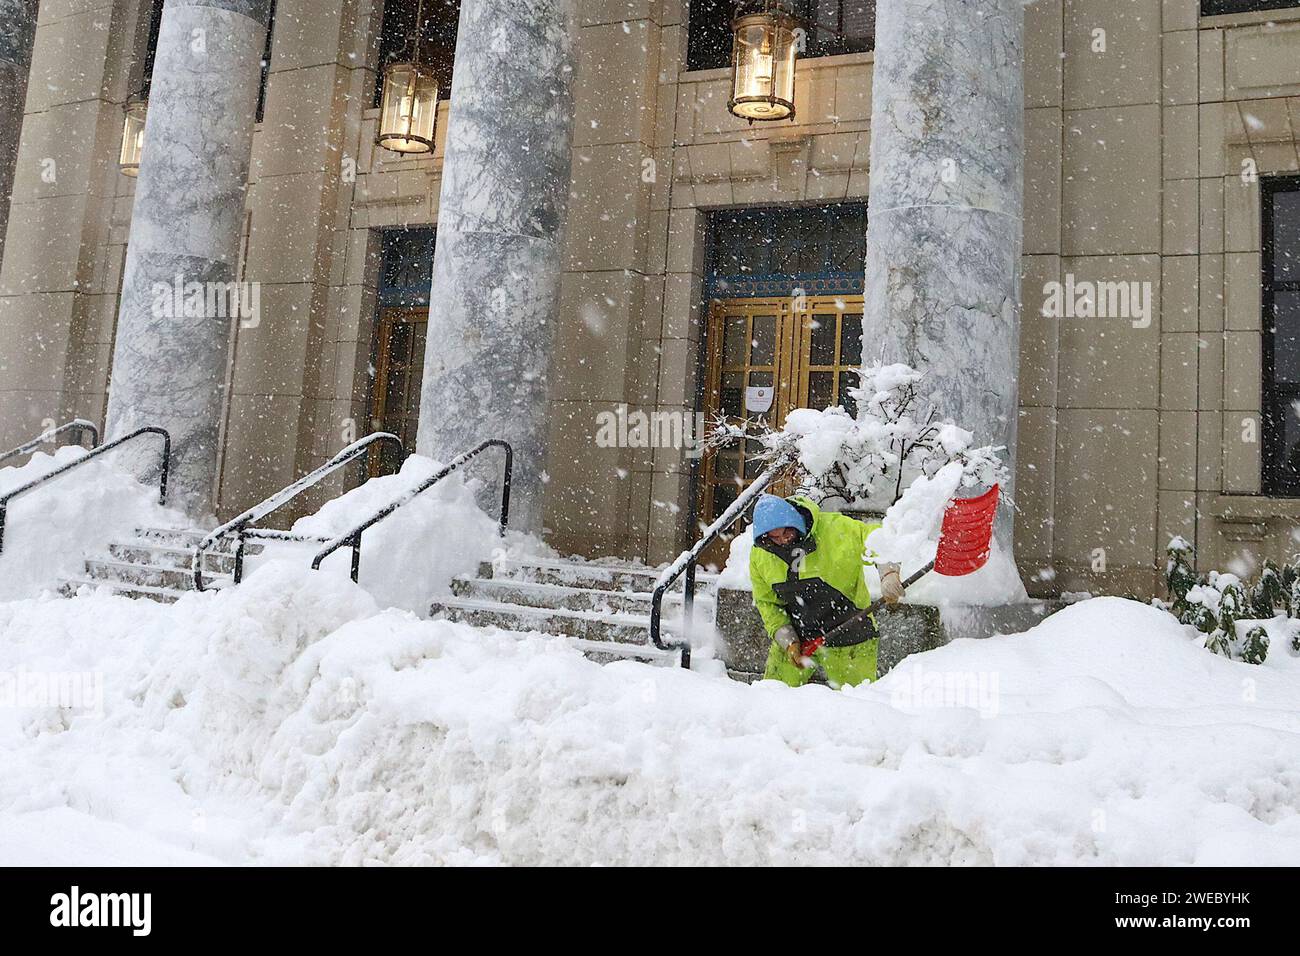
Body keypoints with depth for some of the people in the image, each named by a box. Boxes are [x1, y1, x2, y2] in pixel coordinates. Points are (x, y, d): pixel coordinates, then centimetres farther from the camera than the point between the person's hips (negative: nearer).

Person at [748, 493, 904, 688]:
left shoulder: (834, 528, -19)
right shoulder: (759, 556, -6)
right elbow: (767, 603, 2)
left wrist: (888, 574, -29)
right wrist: (787, 640, -9)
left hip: (846, 639, -3)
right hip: (795, 636, 3)